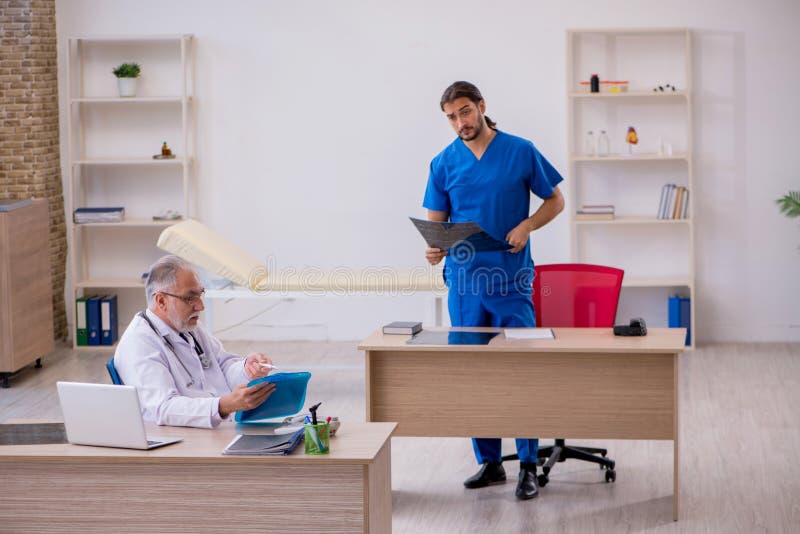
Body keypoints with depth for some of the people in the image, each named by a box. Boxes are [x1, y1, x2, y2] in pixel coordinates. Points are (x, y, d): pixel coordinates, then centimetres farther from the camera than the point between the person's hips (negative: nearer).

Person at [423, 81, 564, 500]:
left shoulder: (521, 152, -1)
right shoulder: (444, 163, 5)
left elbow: (555, 201, 7)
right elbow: (435, 221, 8)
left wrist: (527, 225, -11)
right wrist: (433, 248, -14)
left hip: (512, 281, -3)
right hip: (464, 282, 3)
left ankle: (528, 466, 2)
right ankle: (489, 462, 17)